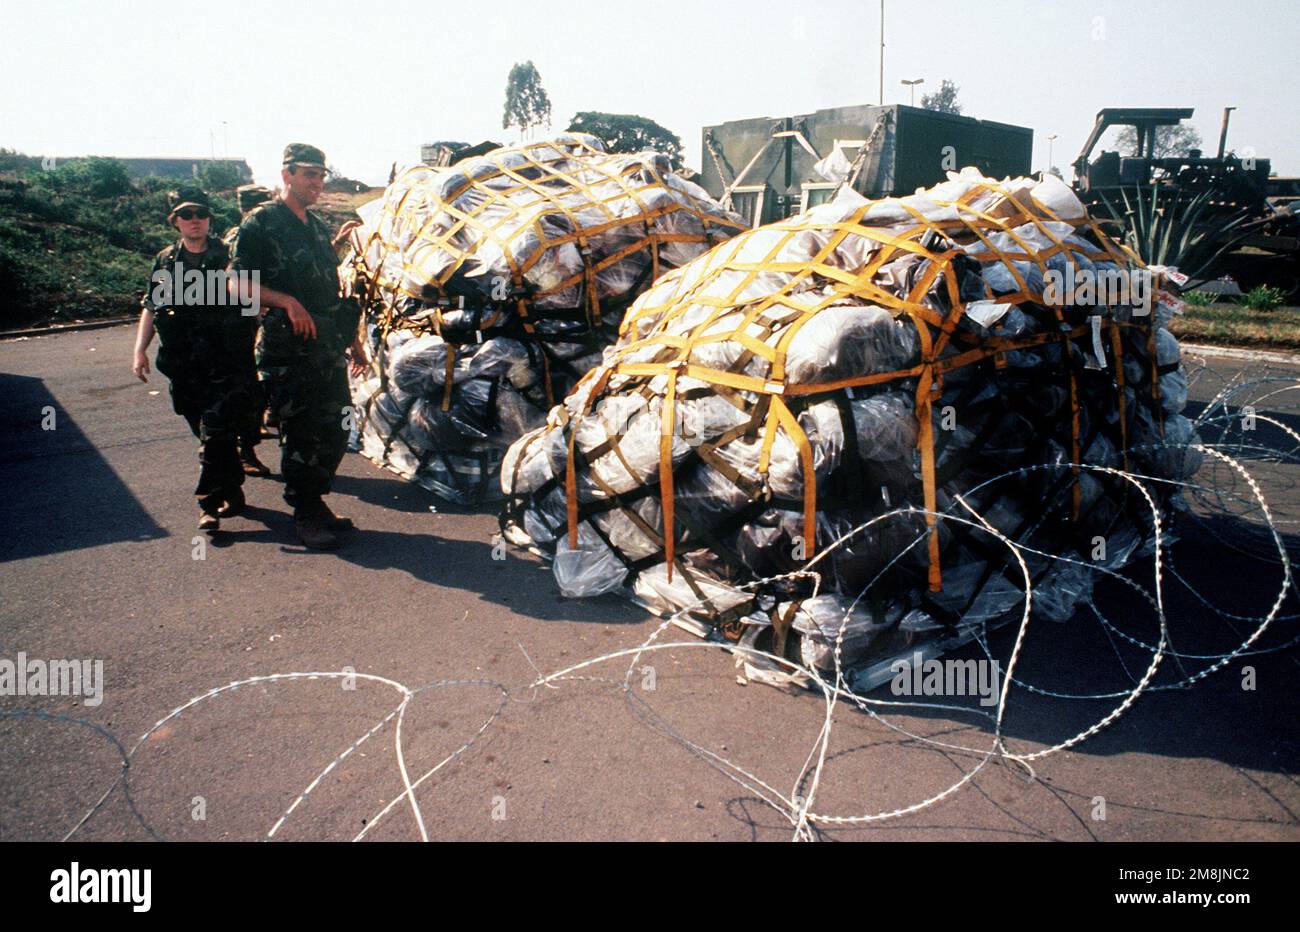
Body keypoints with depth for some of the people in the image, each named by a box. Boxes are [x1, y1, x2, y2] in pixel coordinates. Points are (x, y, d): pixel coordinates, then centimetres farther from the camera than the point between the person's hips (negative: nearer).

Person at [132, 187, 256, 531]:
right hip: (185, 369, 4)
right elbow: (150, 307, 18)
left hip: (227, 364, -4)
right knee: (208, 434, 10)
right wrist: (140, 349, 9)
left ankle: (210, 503, -4)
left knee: (215, 434, -10)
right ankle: (232, 493, 23)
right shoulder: (166, 261, 13)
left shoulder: (230, 256, 1)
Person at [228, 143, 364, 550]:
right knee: (302, 435, -2)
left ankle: (315, 501, 25)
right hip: (288, 352, -8)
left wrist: (350, 335, 22)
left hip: (328, 349, 8)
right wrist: (286, 302, -24)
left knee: (335, 431, 11)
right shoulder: (261, 223, -6)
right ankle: (305, 516, 9)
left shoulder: (318, 227, 19)